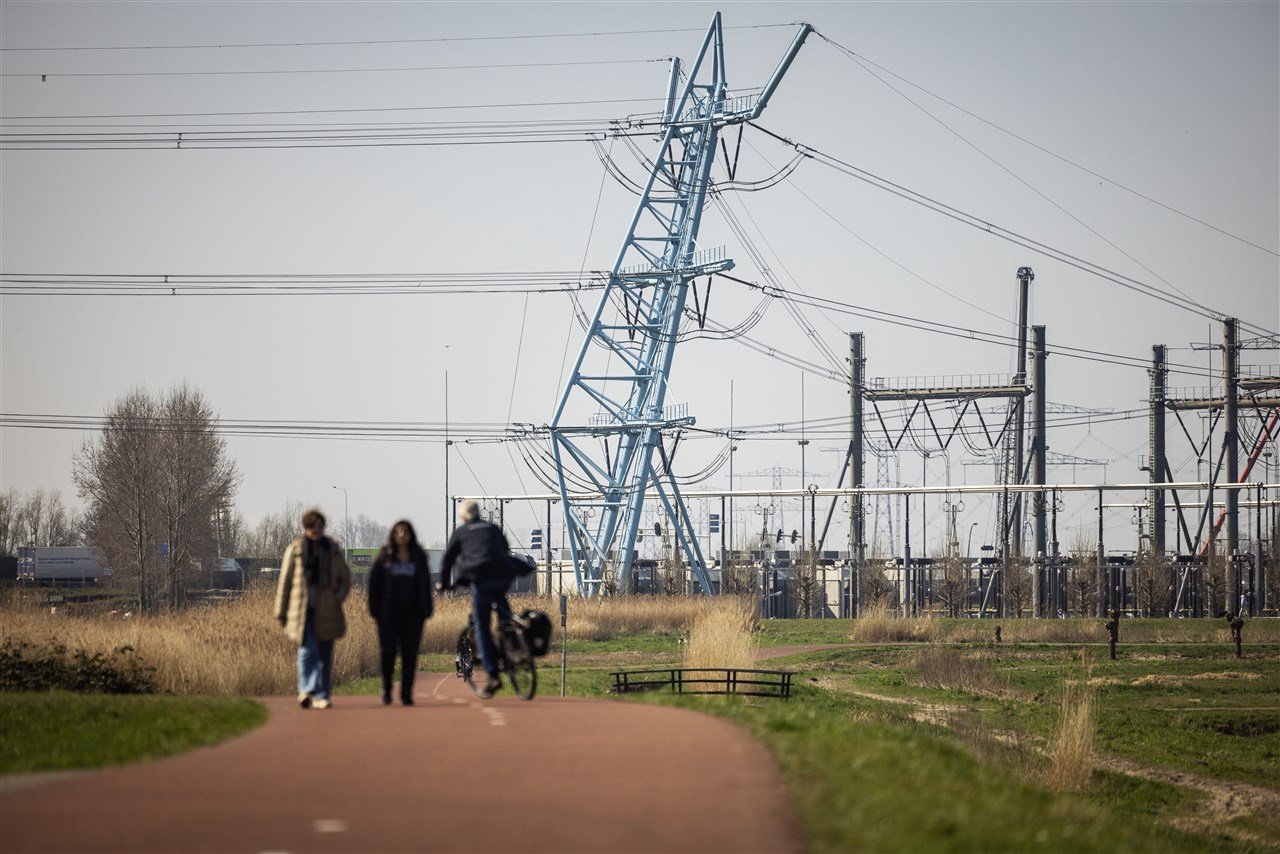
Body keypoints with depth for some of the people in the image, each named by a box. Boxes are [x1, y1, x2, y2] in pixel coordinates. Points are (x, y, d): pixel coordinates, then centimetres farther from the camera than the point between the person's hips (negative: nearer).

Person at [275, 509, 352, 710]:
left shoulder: (332, 550, 9)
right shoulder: (295, 550, 2)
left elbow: (345, 579, 16)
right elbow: (284, 582, 6)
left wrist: (337, 598, -2)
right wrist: (281, 612, 4)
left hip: (326, 611, 3)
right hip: (303, 610, -3)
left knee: (325, 654, 4)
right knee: (308, 650, -17)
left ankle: (322, 696, 10)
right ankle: (307, 691, -26)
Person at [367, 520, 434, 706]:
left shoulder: (419, 558, 10)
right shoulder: (384, 558, 5)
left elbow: (425, 585, 12)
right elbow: (374, 584, 4)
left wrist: (426, 611, 4)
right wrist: (374, 609, -4)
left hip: (412, 615, 1)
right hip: (388, 615, -1)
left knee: (410, 655, 0)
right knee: (388, 652, -6)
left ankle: (406, 694, 6)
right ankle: (386, 690, 12)